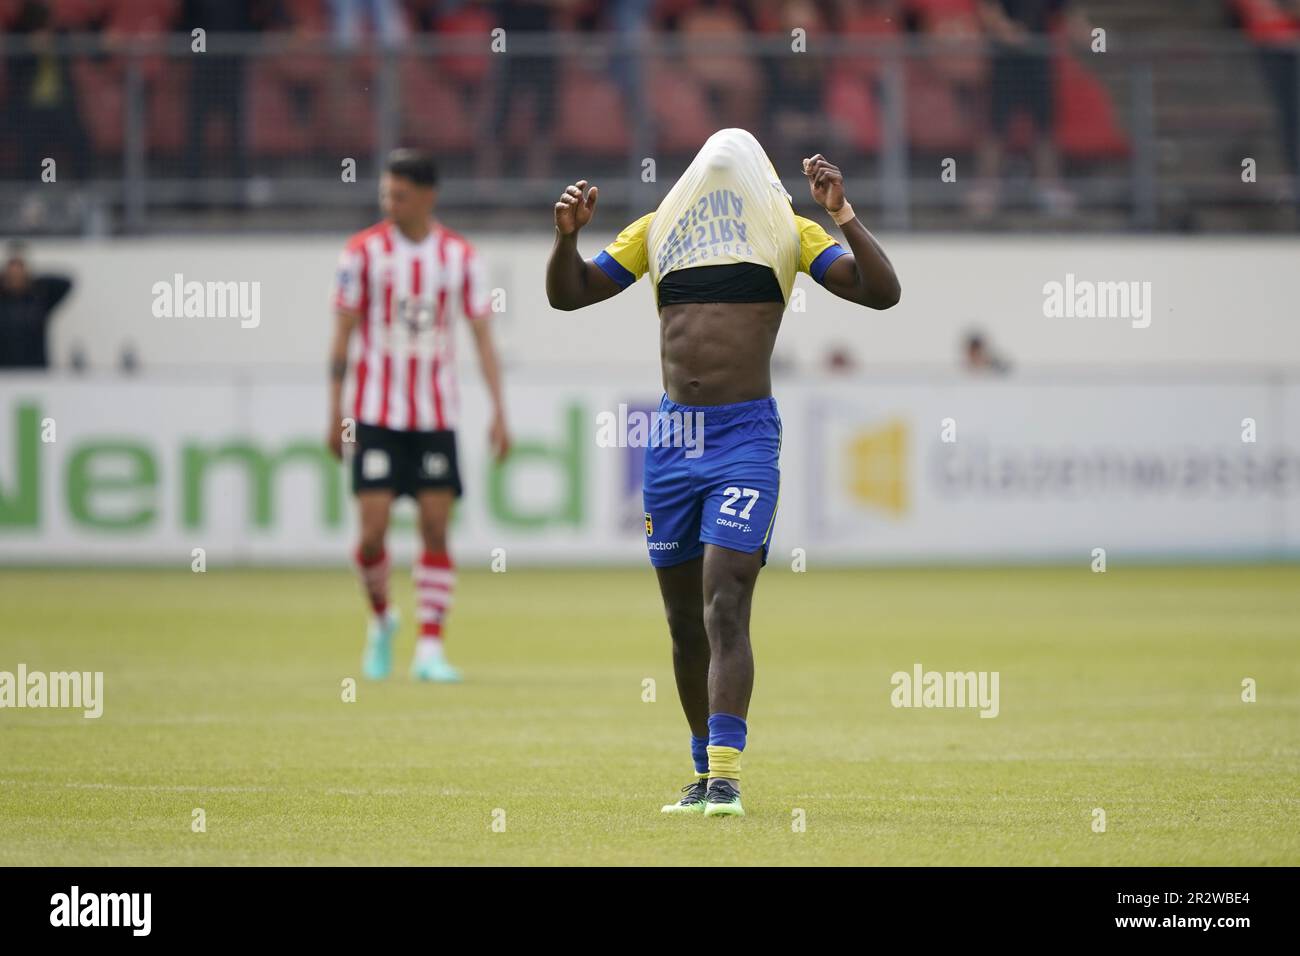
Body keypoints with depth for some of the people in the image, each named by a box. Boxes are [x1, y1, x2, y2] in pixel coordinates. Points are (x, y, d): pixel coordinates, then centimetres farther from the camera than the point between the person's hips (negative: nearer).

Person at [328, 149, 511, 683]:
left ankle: (430, 650, 0)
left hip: (437, 416, 1)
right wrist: (336, 413, -4)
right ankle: (381, 619, 20)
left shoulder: (460, 257, 1)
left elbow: (482, 337, 4)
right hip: (376, 416, -1)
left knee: (436, 529, -4)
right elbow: (343, 334, 0)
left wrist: (499, 412, -3)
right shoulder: (363, 252, -3)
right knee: (373, 530, -7)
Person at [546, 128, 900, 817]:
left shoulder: (785, 231, 5)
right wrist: (567, 236, -2)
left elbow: (882, 292, -3)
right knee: (684, 621, 9)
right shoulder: (658, 229, 13)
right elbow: (568, 294, 18)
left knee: (725, 610, -15)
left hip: (745, 434, -4)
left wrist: (842, 213, -14)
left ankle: (726, 777, -18)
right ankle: (706, 774, 20)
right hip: (672, 433, 4)